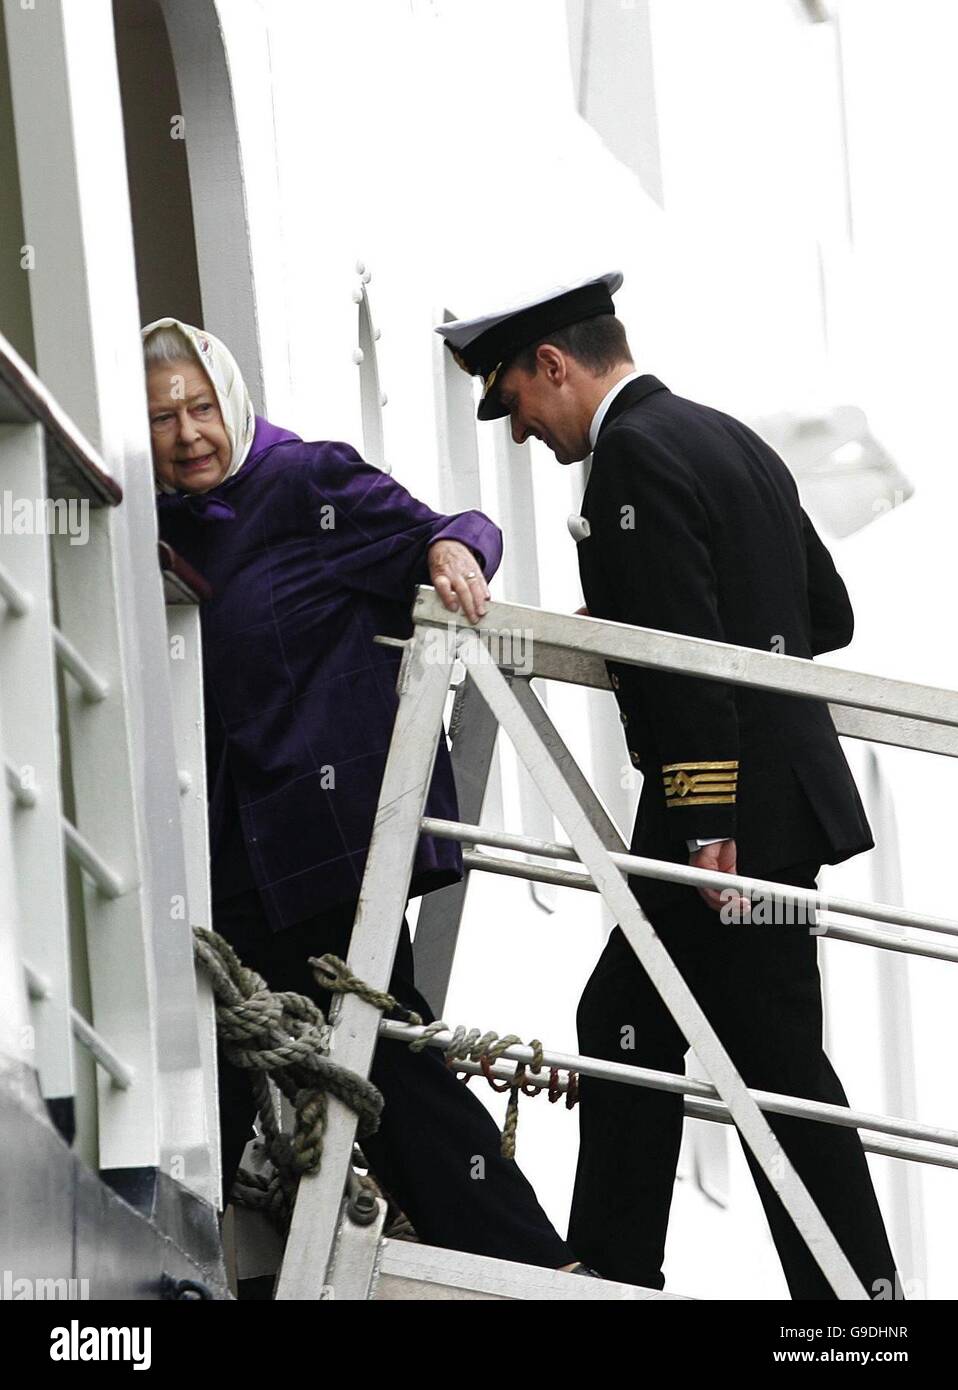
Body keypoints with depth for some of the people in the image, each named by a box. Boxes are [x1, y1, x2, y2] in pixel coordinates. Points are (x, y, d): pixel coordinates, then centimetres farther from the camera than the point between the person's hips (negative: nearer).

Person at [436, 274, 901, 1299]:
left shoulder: (634, 455, -13)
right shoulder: (730, 440, 16)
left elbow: (686, 650, -21)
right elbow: (827, 613, 21)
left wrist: (709, 828, -22)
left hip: (729, 808, -10)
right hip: (778, 785, 10)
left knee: (775, 1060, -4)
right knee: (624, 1022, 12)